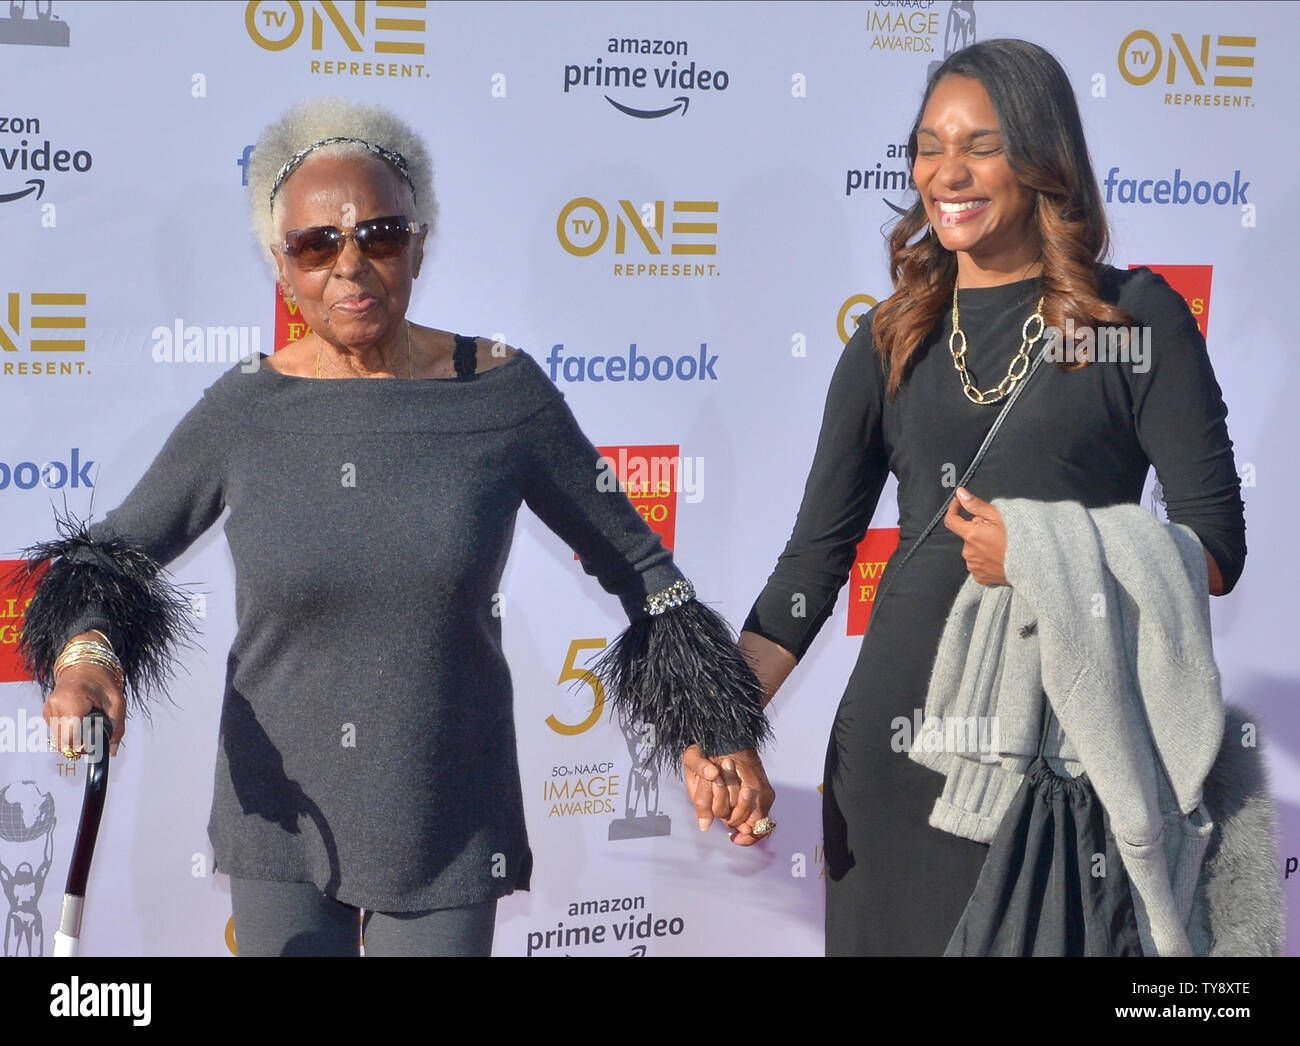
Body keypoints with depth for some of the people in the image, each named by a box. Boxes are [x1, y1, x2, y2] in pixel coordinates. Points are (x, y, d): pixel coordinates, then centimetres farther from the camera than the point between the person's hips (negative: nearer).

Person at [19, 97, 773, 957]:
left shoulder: (502, 392, -8)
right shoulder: (245, 409, -6)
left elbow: (632, 557, 2)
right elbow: (117, 551, 7)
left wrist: (716, 730, 2)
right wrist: (87, 650, -14)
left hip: (447, 829, -1)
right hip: (281, 817, 1)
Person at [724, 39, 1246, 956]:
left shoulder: (1138, 319, 0)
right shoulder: (893, 341, 8)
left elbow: (1214, 547, -2)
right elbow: (815, 557, 7)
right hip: (903, 727, 3)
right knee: (891, 932, 9)